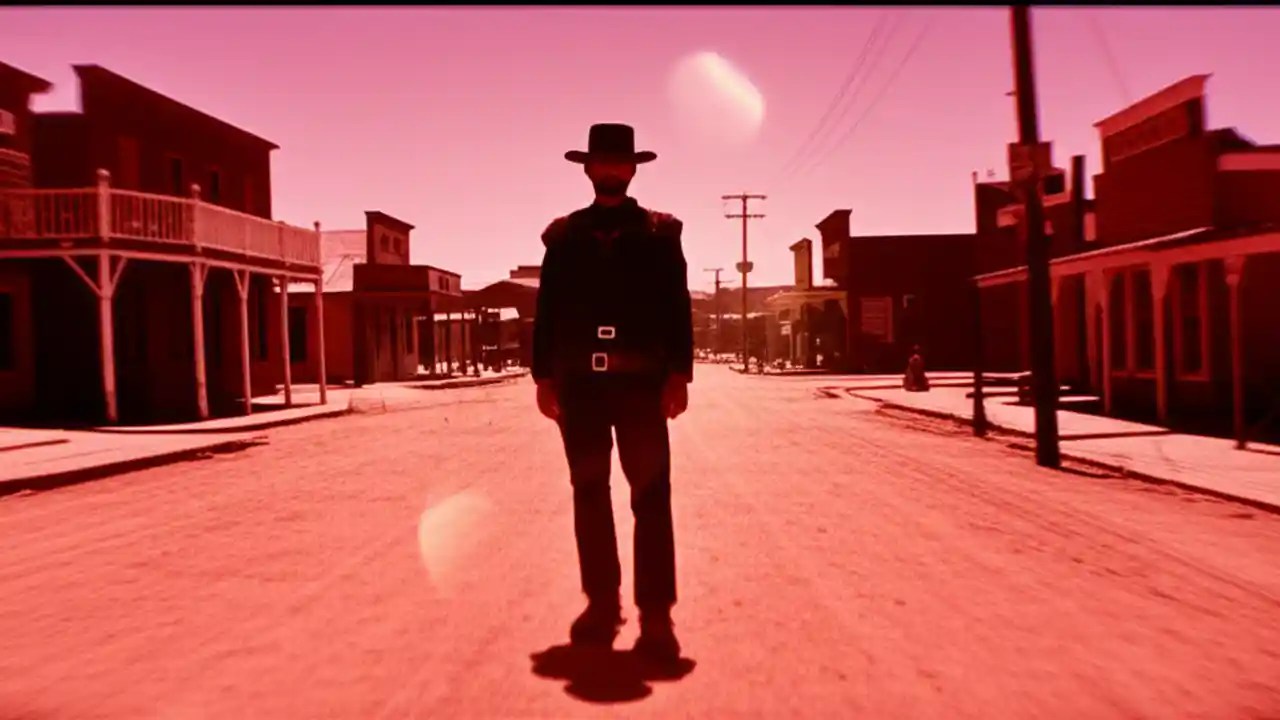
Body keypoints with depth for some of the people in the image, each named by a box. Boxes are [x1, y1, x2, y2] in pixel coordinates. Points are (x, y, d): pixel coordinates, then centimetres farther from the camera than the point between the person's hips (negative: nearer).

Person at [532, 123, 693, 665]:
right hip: (581, 385, 2)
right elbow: (546, 311, 9)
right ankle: (602, 603, 19)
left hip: (642, 383, -2)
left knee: (651, 497, -5)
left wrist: (678, 374, -7)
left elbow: (678, 309, 2)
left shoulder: (660, 234, 8)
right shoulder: (563, 236, 12)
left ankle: (656, 616, 0)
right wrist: (544, 376, 2)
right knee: (589, 495, 8)